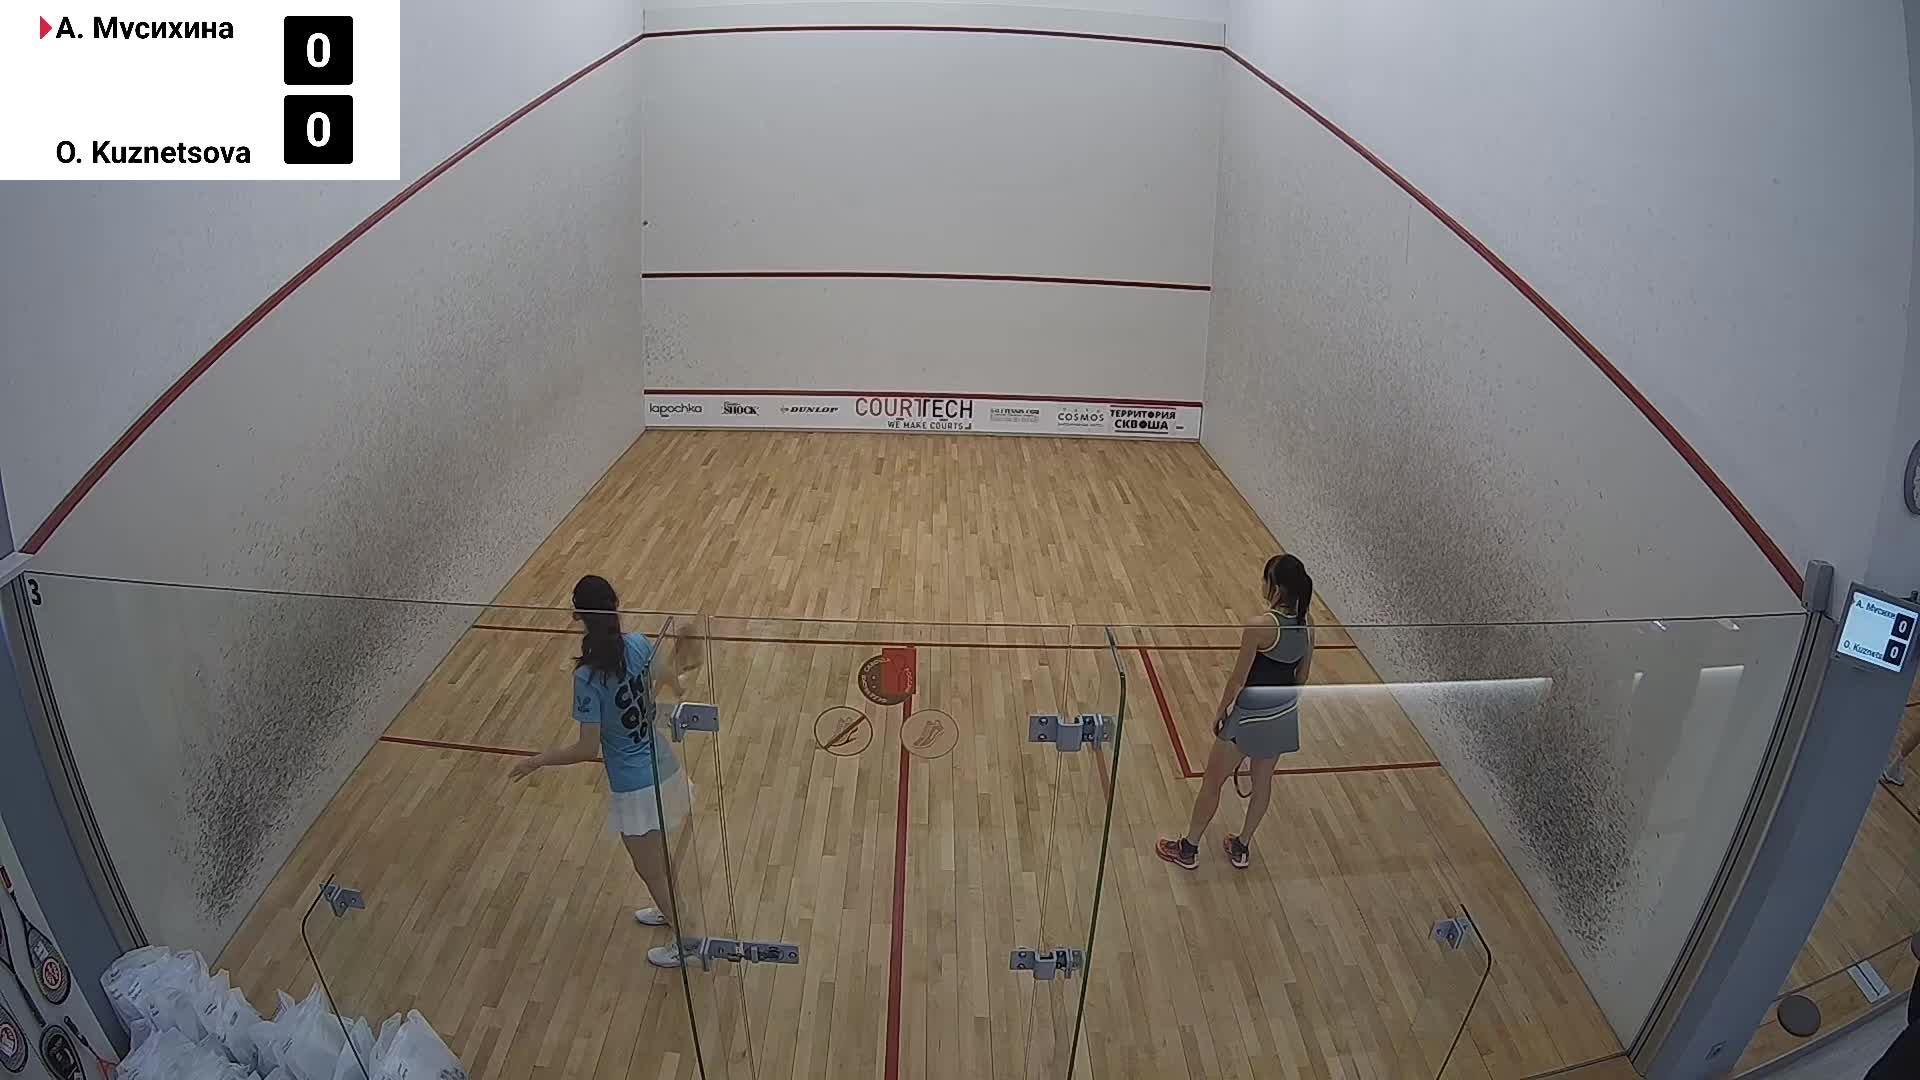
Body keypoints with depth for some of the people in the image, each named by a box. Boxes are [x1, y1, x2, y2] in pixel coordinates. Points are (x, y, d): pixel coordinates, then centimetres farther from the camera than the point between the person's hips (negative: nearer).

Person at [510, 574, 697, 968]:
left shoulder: (588, 677, -25)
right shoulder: (639, 645, -10)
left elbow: (588, 749, -21)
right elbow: (664, 677, 11)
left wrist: (538, 760, -6)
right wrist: (681, 659, 30)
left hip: (635, 789, -7)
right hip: (664, 769, 7)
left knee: (650, 869, 15)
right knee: (659, 857, 31)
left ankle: (684, 940, 31)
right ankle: (668, 910, 52)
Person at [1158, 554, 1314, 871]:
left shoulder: (1258, 628, -27)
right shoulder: (1307, 628, -5)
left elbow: (1237, 680, -19)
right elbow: (1302, 677, 7)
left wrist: (1220, 711, -4)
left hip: (1250, 716, -7)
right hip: (1286, 715, 7)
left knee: (1212, 780, 11)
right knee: (1263, 780, 23)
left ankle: (1188, 849, 26)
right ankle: (1242, 848, 40)